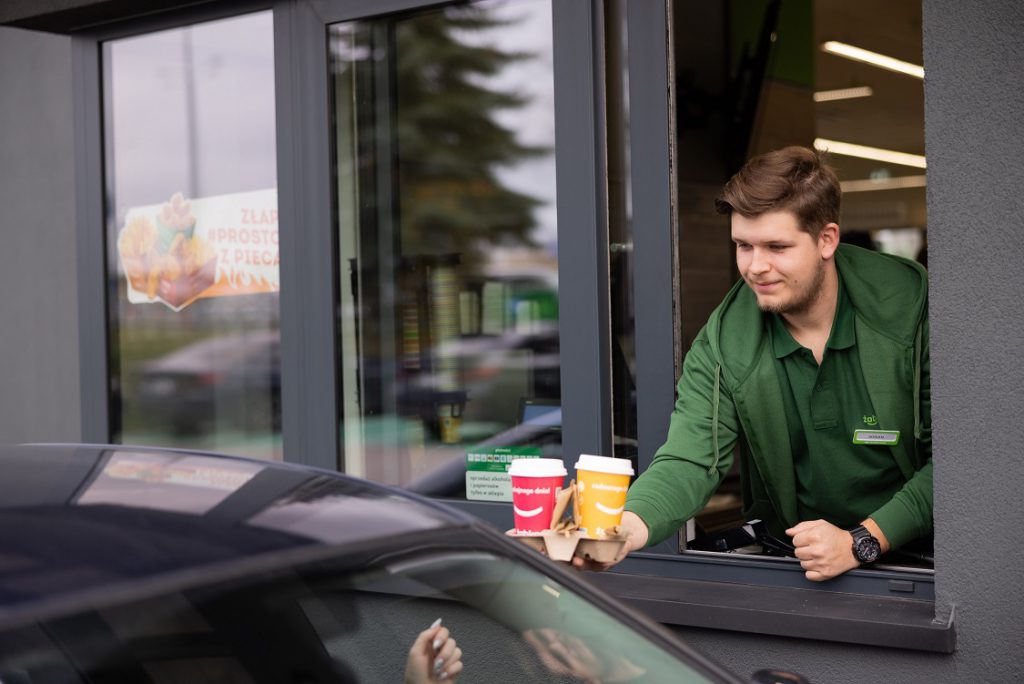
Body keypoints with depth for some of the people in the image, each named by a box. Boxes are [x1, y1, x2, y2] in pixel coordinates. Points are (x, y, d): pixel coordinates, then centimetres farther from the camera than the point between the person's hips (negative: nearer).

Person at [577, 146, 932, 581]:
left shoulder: (909, 305, -10)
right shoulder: (724, 341, -4)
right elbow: (690, 461, -14)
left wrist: (862, 542, -17)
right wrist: (624, 527, -35)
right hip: (787, 559, 3)